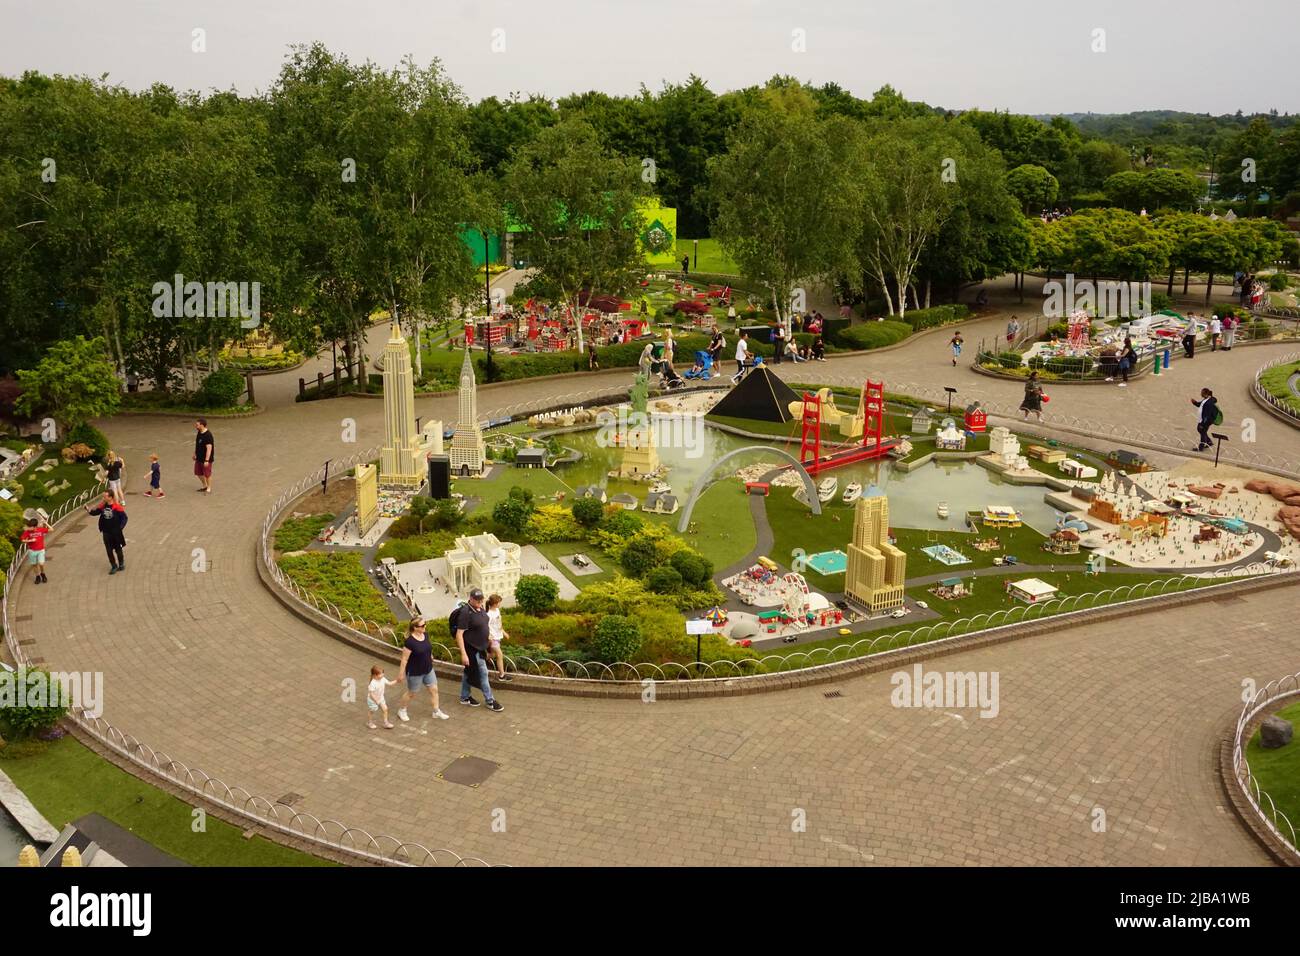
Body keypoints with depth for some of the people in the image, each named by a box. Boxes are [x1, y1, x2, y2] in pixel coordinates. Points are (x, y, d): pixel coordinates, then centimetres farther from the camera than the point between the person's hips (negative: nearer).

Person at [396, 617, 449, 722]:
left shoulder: (425, 635, -7)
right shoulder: (410, 642, -28)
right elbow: (404, 659, -20)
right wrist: (401, 673, -14)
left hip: (428, 670, 6)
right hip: (414, 673, -6)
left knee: (434, 689, 10)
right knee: (411, 693, 14)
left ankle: (437, 711, 26)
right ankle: (401, 711, 38)